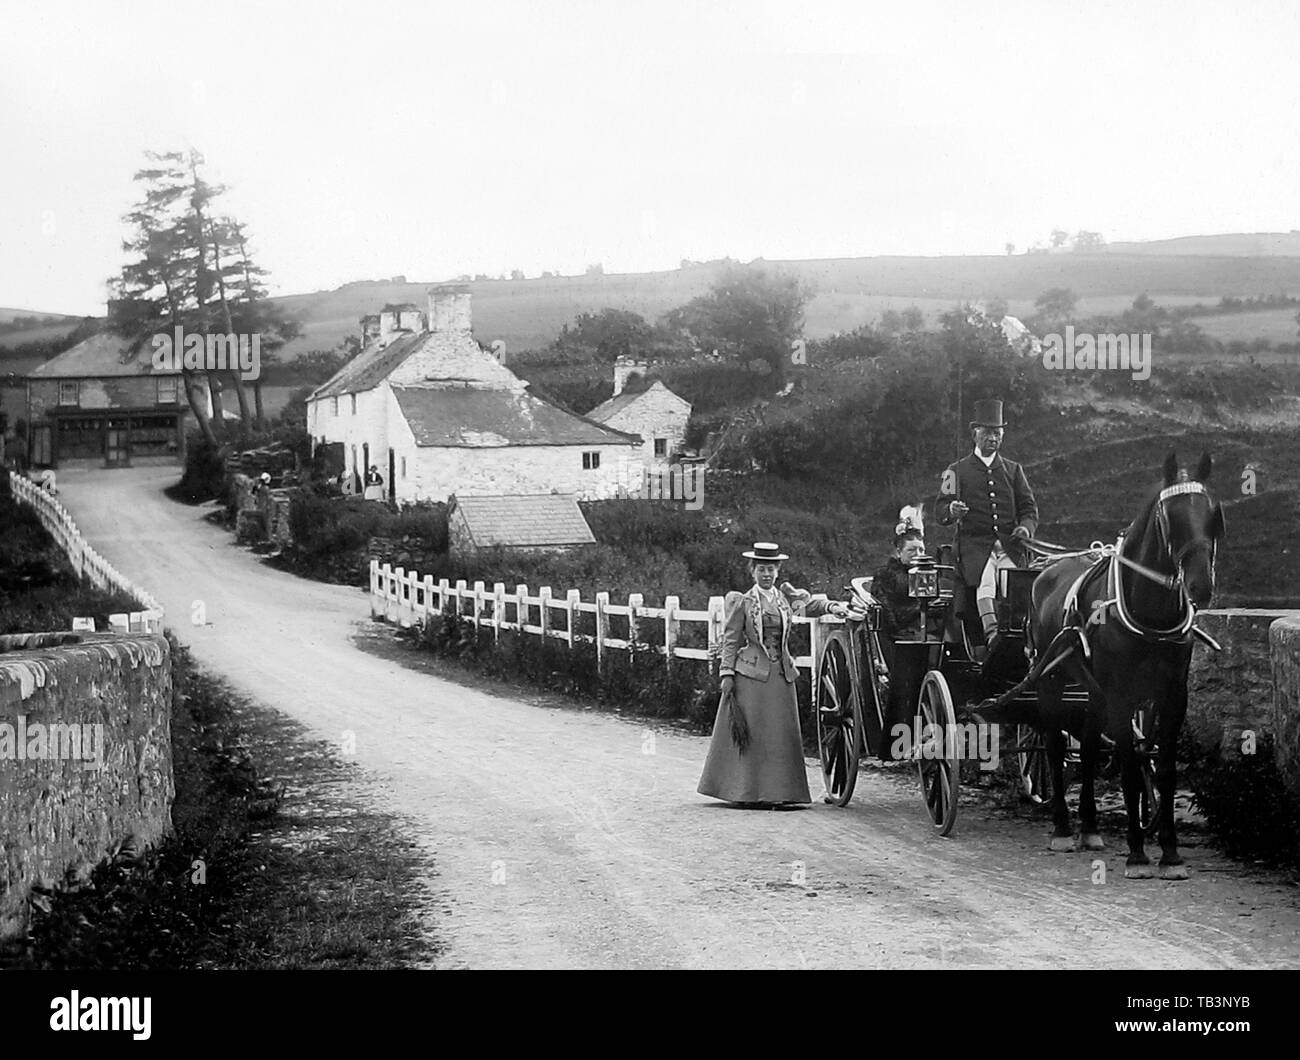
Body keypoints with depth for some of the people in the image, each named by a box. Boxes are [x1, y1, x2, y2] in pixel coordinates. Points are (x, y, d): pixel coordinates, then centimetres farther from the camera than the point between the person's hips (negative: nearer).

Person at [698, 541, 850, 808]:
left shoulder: (787, 597, 11)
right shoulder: (743, 602, 2)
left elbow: (811, 602, -3)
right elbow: (730, 640, 2)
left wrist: (832, 606, -23)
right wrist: (727, 674, -4)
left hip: (781, 673, 4)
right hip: (750, 673, -4)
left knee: (782, 733, 1)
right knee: (748, 733, -3)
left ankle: (778, 791, 4)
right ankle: (746, 790, 2)